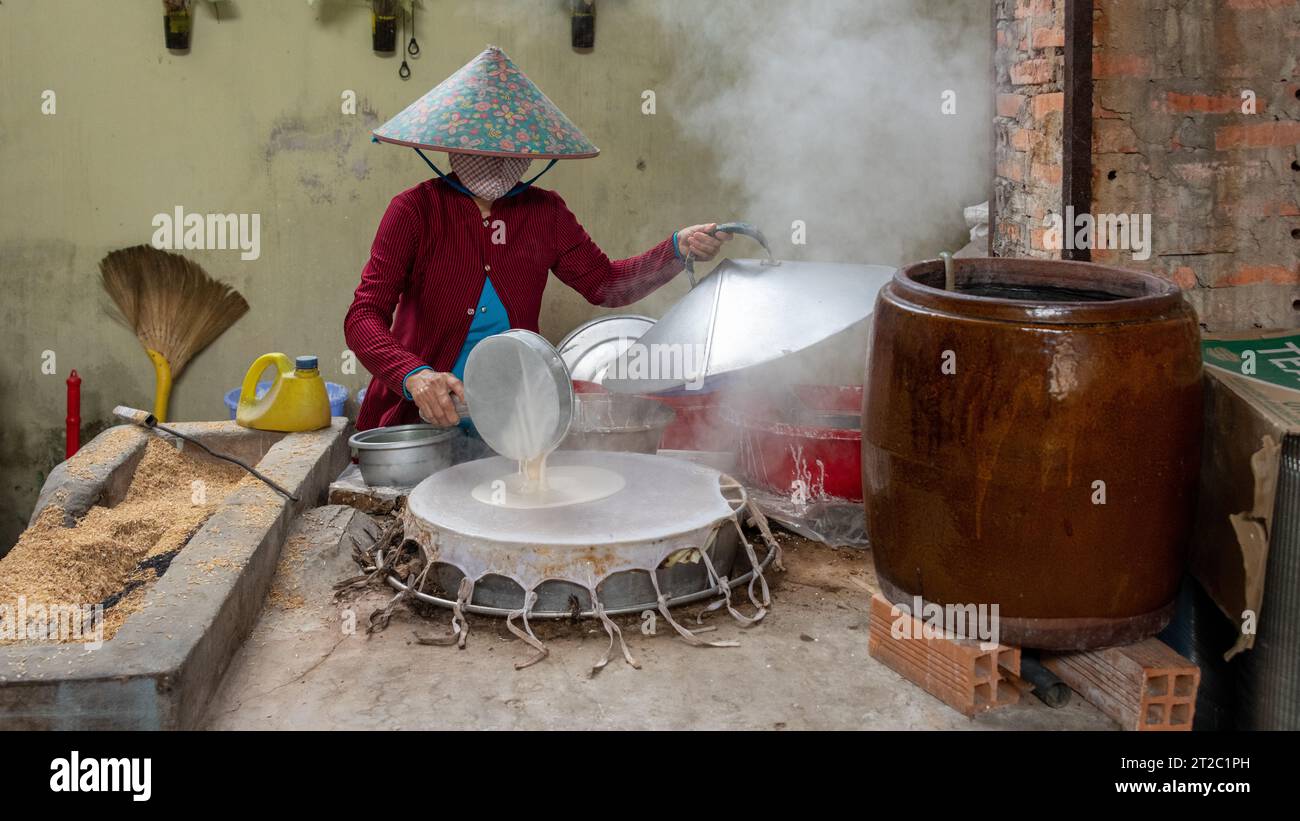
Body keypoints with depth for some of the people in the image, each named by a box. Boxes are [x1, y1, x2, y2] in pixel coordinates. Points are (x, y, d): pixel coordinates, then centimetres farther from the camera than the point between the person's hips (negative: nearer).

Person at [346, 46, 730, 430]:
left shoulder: (544, 212, 7)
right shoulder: (415, 210, -6)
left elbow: (605, 283, 14)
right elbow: (363, 316, -13)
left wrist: (678, 248, -2)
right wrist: (413, 375, -32)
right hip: (420, 419, -3)